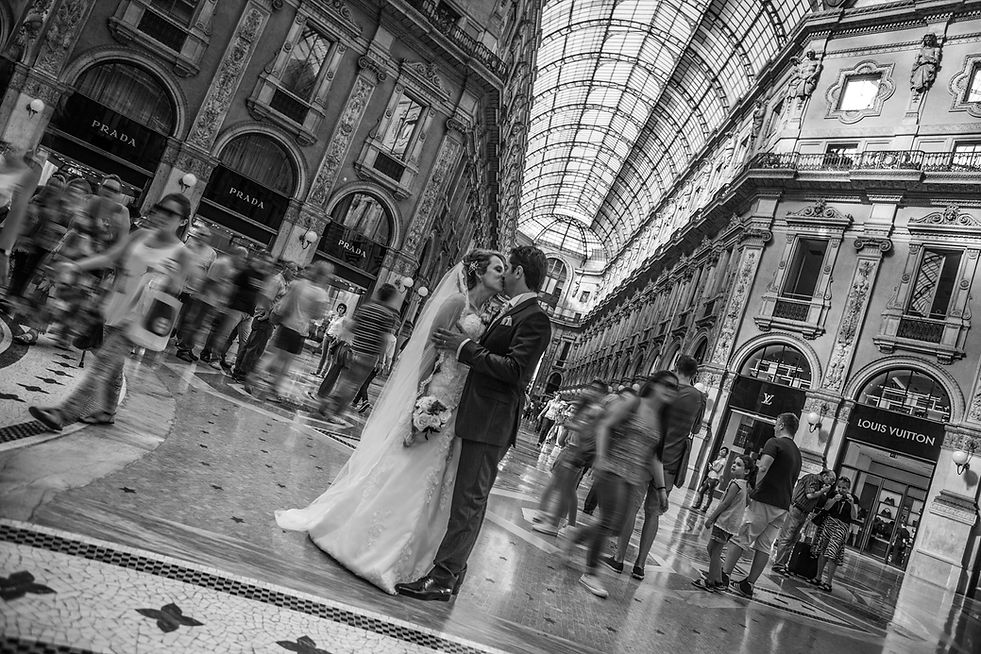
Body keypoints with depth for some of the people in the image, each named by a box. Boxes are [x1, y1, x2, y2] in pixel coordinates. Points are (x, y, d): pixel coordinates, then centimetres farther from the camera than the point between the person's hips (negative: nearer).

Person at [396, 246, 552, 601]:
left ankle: (443, 578, 7)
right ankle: (452, 567, 33)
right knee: (465, 496, 19)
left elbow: (515, 370, -23)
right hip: (474, 418, 10)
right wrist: (463, 344, 7)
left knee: (469, 499, -2)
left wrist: (466, 348, -19)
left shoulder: (535, 319, -13)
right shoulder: (509, 312, 16)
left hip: (491, 423, -10)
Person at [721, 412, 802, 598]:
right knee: (764, 546, 9)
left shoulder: (775, 443, -6)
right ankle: (749, 584, 12)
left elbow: (763, 467, -22)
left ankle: (724, 576, -5)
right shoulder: (797, 453, 20)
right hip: (783, 506, 8)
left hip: (765, 500, -7)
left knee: (740, 539, -3)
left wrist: (755, 488, -11)